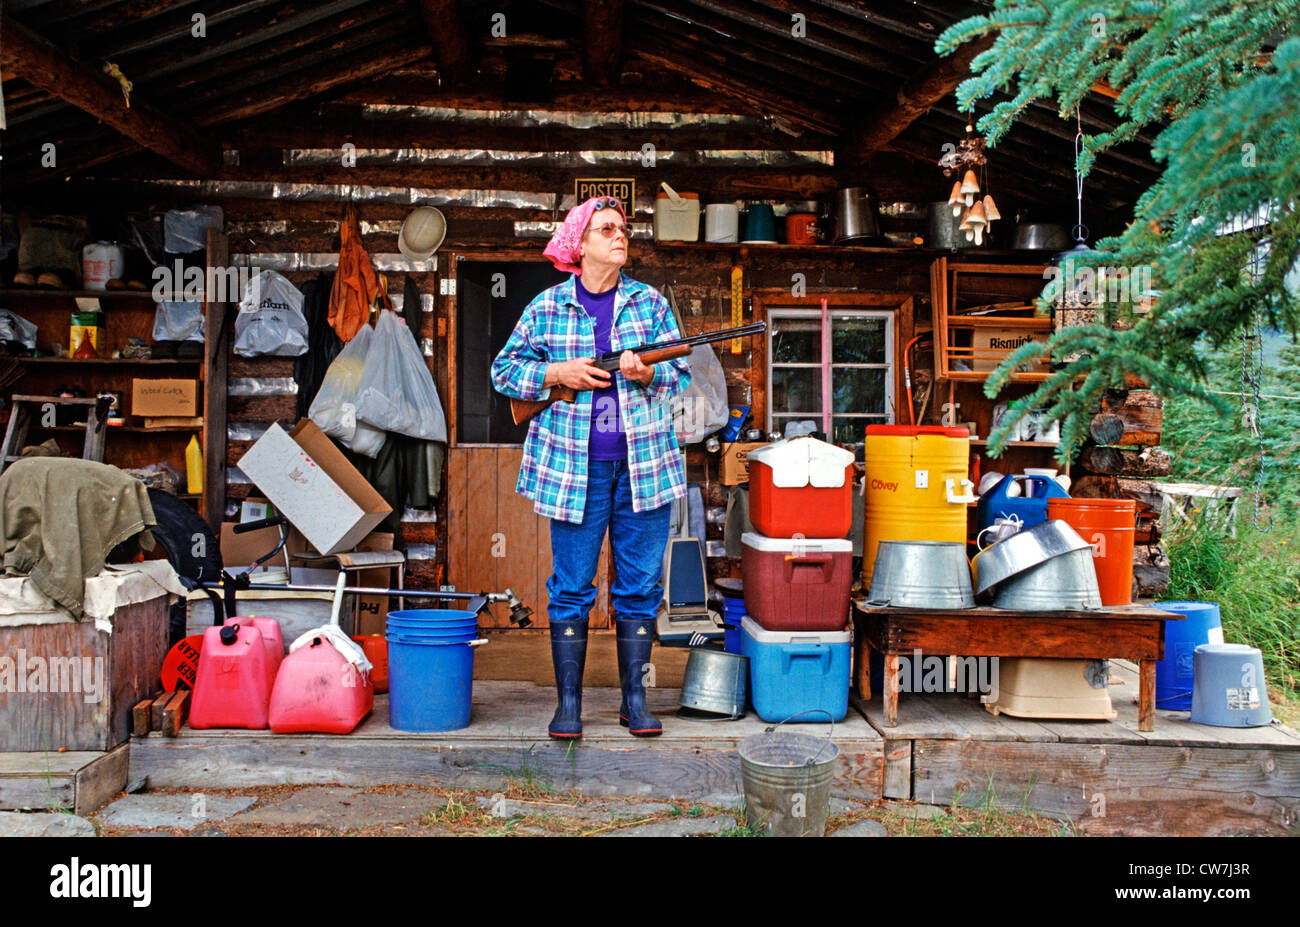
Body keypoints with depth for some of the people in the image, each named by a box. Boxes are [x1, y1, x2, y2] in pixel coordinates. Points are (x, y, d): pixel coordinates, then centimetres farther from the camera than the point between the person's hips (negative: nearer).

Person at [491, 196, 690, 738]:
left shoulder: (651, 303, 9)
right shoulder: (546, 308, 4)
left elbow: (681, 375, 8)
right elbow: (504, 371, 7)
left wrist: (647, 374, -13)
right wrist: (558, 374, -8)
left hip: (644, 463, 2)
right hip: (573, 466, -1)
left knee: (640, 587, 5)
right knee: (571, 587, 3)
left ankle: (634, 700, 17)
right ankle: (568, 703, 13)